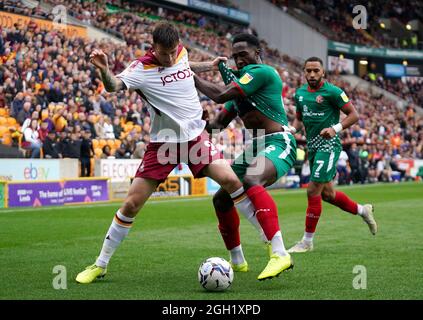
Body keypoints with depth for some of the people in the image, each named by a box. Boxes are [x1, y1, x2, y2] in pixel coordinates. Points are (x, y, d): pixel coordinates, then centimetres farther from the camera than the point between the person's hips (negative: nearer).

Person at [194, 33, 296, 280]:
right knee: (221, 199, 11)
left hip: (278, 143, -10)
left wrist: (193, 77, -5)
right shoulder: (242, 78, 21)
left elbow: (221, 96, -16)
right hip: (254, 148, 10)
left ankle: (280, 254, -47)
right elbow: (220, 122, 27)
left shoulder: (261, 72, -9)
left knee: (251, 181, -38)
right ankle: (237, 261, 28)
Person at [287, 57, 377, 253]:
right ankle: (362, 210, 39)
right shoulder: (300, 93, 9)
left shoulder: (332, 92, -11)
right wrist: (292, 129, 0)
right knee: (327, 194, 15)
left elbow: (353, 115, -8)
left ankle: (307, 241, -1)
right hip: (312, 147, 8)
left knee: (313, 191, -11)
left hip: (328, 145, -8)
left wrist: (335, 128, -22)